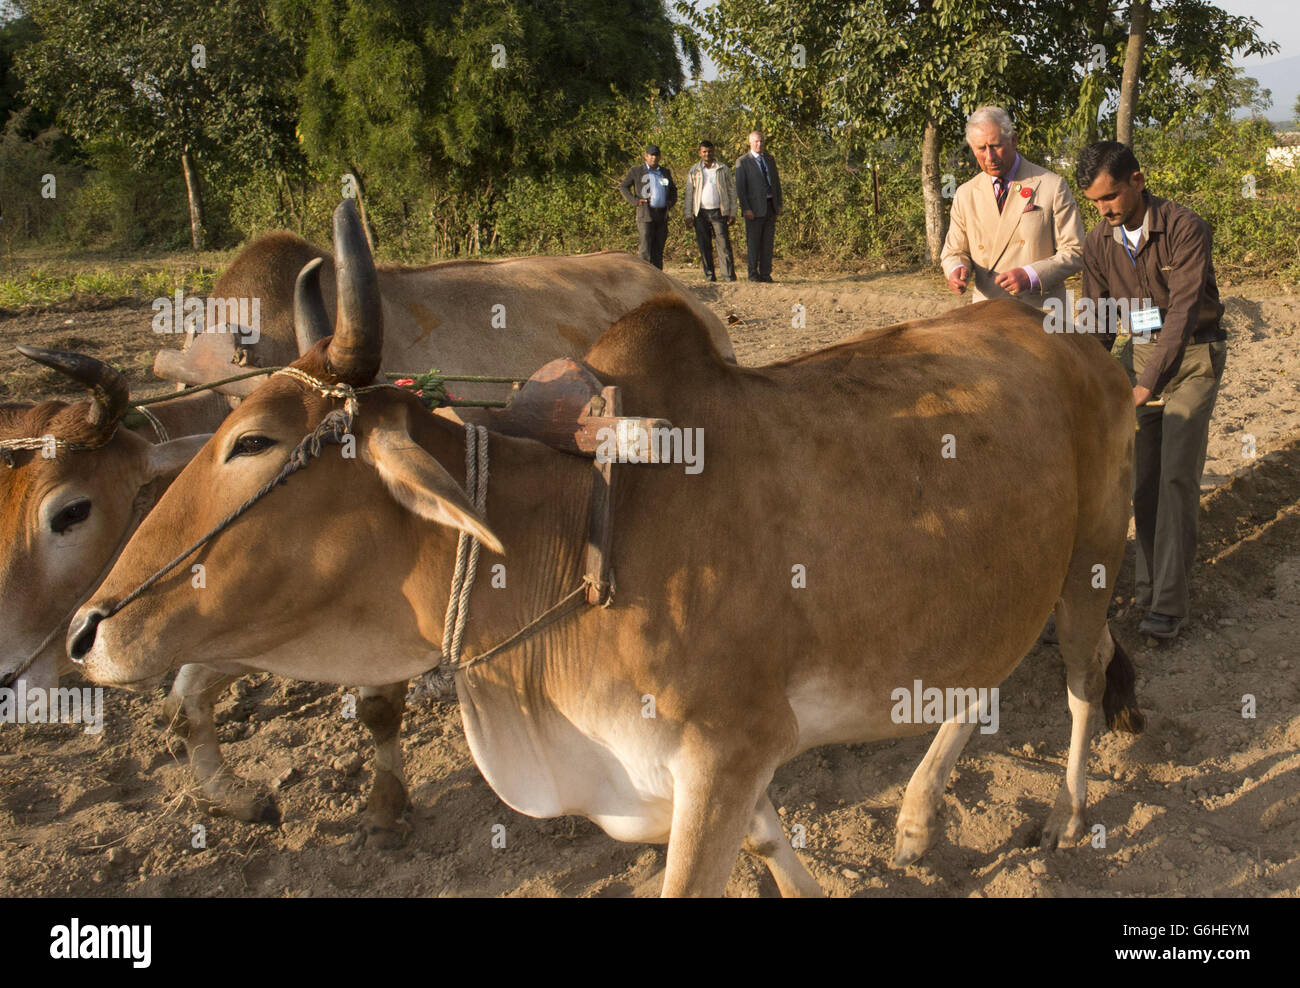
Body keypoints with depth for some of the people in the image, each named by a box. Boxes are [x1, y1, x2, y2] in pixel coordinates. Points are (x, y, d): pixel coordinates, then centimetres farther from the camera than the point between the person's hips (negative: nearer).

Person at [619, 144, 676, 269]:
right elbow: (623, 186, 5)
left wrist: (672, 201, 10)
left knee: (659, 249, 6)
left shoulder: (665, 172, 16)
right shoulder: (636, 171, 3)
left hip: (662, 215, 5)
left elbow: (673, 189, 30)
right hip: (645, 214, -4)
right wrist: (634, 201, -7)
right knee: (646, 247, -11)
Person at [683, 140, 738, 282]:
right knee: (704, 246, 2)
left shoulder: (723, 169, 7)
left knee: (724, 244, -8)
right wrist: (688, 215, 1)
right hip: (700, 213, 1)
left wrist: (732, 213, 1)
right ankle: (709, 276, 8)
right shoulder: (694, 171, 9)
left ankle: (729, 276, -9)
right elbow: (689, 193, 9)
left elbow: (732, 190, 8)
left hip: (718, 212, -1)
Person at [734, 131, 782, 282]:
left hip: (770, 205, 5)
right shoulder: (742, 161, -3)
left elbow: (776, 182, 17)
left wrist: (779, 204, 10)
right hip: (755, 207, -5)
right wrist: (746, 208, -14)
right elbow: (740, 187, -7)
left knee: (768, 241, 5)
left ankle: (765, 273, 9)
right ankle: (753, 274, 5)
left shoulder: (770, 159, 14)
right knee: (753, 241, -2)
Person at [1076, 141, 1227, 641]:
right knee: (1143, 474, 3)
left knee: (1177, 474, -13)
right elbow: (1096, 320, 4)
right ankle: (1151, 578, 16)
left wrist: (1147, 384, -34)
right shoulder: (1099, 242, -2)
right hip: (1144, 353, 5)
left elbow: (1184, 310, -27)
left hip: (1194, 355, -5)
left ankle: (1168, 601, -12)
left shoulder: (1186, 228, -20)